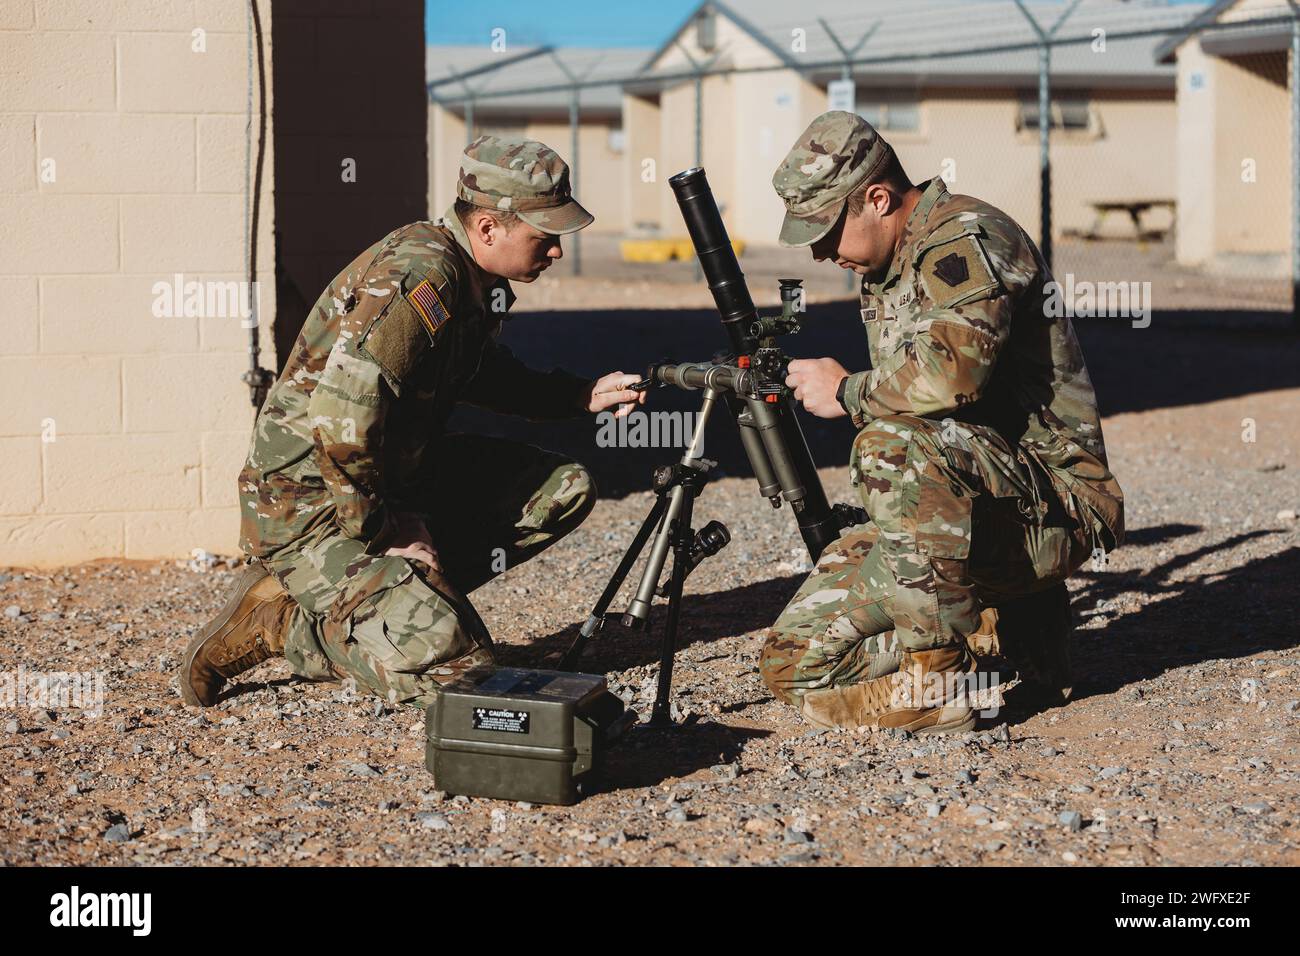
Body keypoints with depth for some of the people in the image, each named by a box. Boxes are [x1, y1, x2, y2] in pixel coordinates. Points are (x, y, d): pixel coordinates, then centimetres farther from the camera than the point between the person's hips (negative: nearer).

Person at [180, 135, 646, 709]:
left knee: (565, 488, 5)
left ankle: (402, 594, 4)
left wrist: (582, 397, 7)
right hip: (312, 498, -10)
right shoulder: (418, 280, -26)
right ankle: (279, 622, -2)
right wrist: (387, 531, -19)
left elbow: (483, 377, 23)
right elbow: (339, 425, -31)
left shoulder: (479, 282, 3)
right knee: (456, 662, -20)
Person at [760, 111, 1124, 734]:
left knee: (894, 447, -38)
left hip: (1052, 505, -9)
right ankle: (1002, 618, 11)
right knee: (798, 658, -2)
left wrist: (846, 392, -16)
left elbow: (953, 371, -32)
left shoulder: (963, 237, -15)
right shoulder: (883, 268, 15)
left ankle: (942, 681, -24)